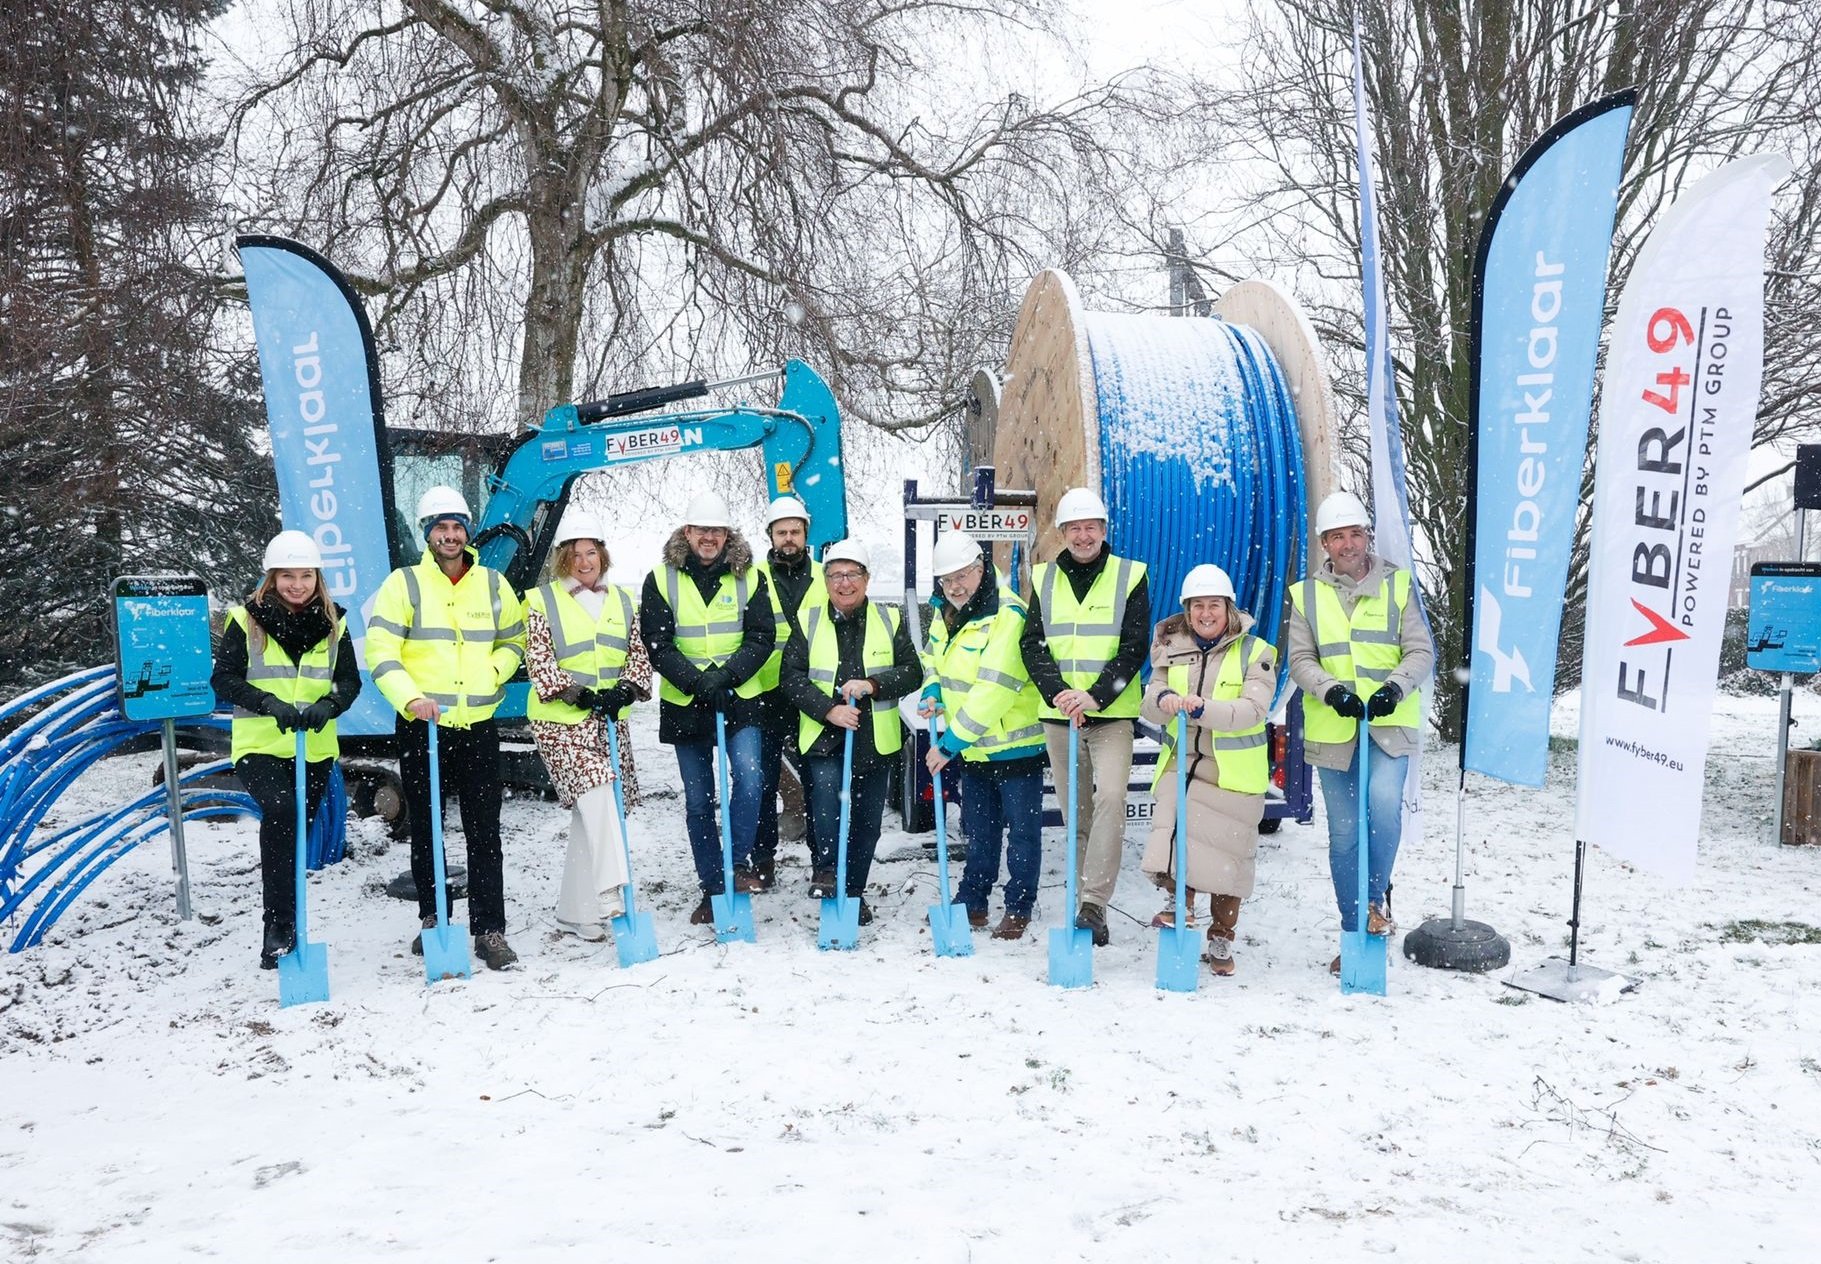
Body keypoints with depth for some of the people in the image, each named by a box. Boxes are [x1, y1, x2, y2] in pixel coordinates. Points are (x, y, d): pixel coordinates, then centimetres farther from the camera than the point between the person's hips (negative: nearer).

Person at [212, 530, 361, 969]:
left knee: (296, 833, 12)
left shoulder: (333, 623, 5)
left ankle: (285, 926, 29)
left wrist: (327, 706, -18)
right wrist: (270, 703, -22)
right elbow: (223, 679, -6)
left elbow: (350, 681, 3)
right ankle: (277, 925, -21)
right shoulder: (246, 620, -3)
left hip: (315, 749, 4)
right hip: (259, 746, -3)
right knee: (280, 810, -28)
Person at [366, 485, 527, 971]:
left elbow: (514, 639, 20)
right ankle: (432, 918, 28)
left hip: (478, 726, 1)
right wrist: (410, 697, -22)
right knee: (425, 830, 11)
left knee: (485, 834, 1)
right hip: (421, 726, -1)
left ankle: (489, 930, 6)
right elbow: (380, 650, -7)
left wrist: (492, 673, 1)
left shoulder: (492, 583, 8)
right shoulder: (404, 583, -1)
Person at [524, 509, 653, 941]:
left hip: (608, 722, 5)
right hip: (560, 721, -4)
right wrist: (582, 695, -17)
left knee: (588, 814, 7)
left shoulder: (622, 600, 13)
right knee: (597, 792, -23)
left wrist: (625, 690, -8)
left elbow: (639, 655, 11)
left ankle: (575, 909, 17)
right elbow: (539, 663, -7)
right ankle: (609, 890, -26)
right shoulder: (542, 601, 0)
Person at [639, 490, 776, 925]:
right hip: (685, 705, 1)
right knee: (698, 800, 7)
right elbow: (656, 644, -4)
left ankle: (740, 863, -3)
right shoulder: (661, 580, 1)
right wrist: (695, 680, -17)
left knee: (748, 776, -21)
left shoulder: (749, 578, 2)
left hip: (740, 699, 0)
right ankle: (712, 888, 18)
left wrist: (725, 675, -17)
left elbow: (762, 637, -3)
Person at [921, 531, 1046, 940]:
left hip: (1016, 744, -7)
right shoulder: (944, 614, 3)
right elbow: (936, 664, 20)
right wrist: (933, 694, -4)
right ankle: (972, 901, 31)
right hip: (972, 750, 7)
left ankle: (1018, 908, 20)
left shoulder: (1007, 614, -23)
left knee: (1022, 831, 6)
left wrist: (950, 743, -24)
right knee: (978, 831, 19)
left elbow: (993, 691, -28)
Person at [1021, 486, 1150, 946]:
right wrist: (1058, 693, -15)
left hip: (1111, 713, -3)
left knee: (1110, 796, -20)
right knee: (1075, 810, 7)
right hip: (1058, 713, 3)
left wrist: (1095, 696, -18)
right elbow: (1032, 644, 2)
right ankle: (1090, 907, 17)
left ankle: (1094, 901, -18)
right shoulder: (1044, 579, 9)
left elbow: (1134, 647, -5)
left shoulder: (1130, 576, 1)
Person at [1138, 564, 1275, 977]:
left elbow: (1253, 709, -17)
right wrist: (1162, 699, -24)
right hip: (1181, 761, 2)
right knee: (1172, 826, -23)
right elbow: (1150, 707, 1)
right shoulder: (1172, 648, 7)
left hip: (1233, 770, -2)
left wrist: (1204, 708, -32)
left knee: (1229, 853, 5)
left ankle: (1221, 937, 20)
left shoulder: (1254, 652, -2)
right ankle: (1180, 902, -6)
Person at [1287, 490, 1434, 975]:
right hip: (1332, 730, 1)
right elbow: (1300, 660, 1)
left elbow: (1420, 651, 1)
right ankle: (1355, 932, 19)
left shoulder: (1398, 584, 6)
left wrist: (1395, 686, -18)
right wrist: (1331, 690, -18)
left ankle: (1377, 894, -1)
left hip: (1390, 722, -1)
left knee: (1383, 801, -26)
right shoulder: (1306, 594, 8)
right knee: (1343, 835, 6)